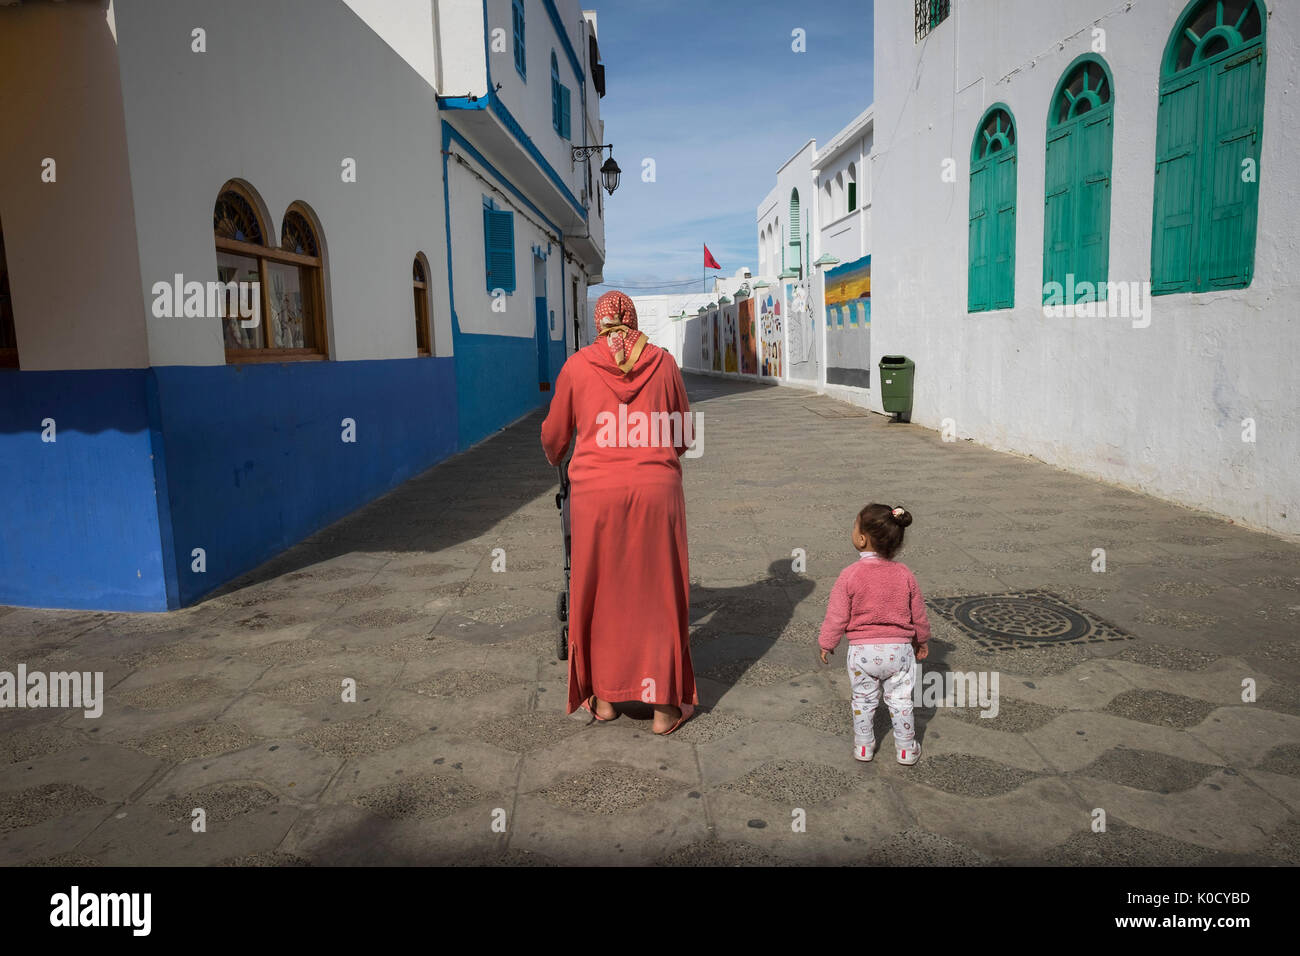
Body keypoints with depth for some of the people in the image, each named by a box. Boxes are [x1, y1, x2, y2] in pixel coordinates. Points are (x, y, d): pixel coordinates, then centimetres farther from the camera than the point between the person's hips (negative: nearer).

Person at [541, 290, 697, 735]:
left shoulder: (577, 366, 2)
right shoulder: (662, 362, 4)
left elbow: (554, 435, 13)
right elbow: (684, 434, 14)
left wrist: (554, 458, 36)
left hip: (596, 492, 0)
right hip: (656, 488, 0)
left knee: (600, 592, 14)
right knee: (658, 594, 9)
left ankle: (604, 697, 26)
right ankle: (665, 706, 16)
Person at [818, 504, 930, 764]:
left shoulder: (849, 575, -16)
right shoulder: (904, 574, -7)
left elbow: (837, 615, -10)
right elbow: (918, 615, 4)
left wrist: (827, 643, 5)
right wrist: (922, 641, 21)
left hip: (862, 650, -2)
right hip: (899, 648, 2)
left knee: (863, 700, 17)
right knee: (900, 701, 16)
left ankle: (863, 747, 30)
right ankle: (906, 750, 28)